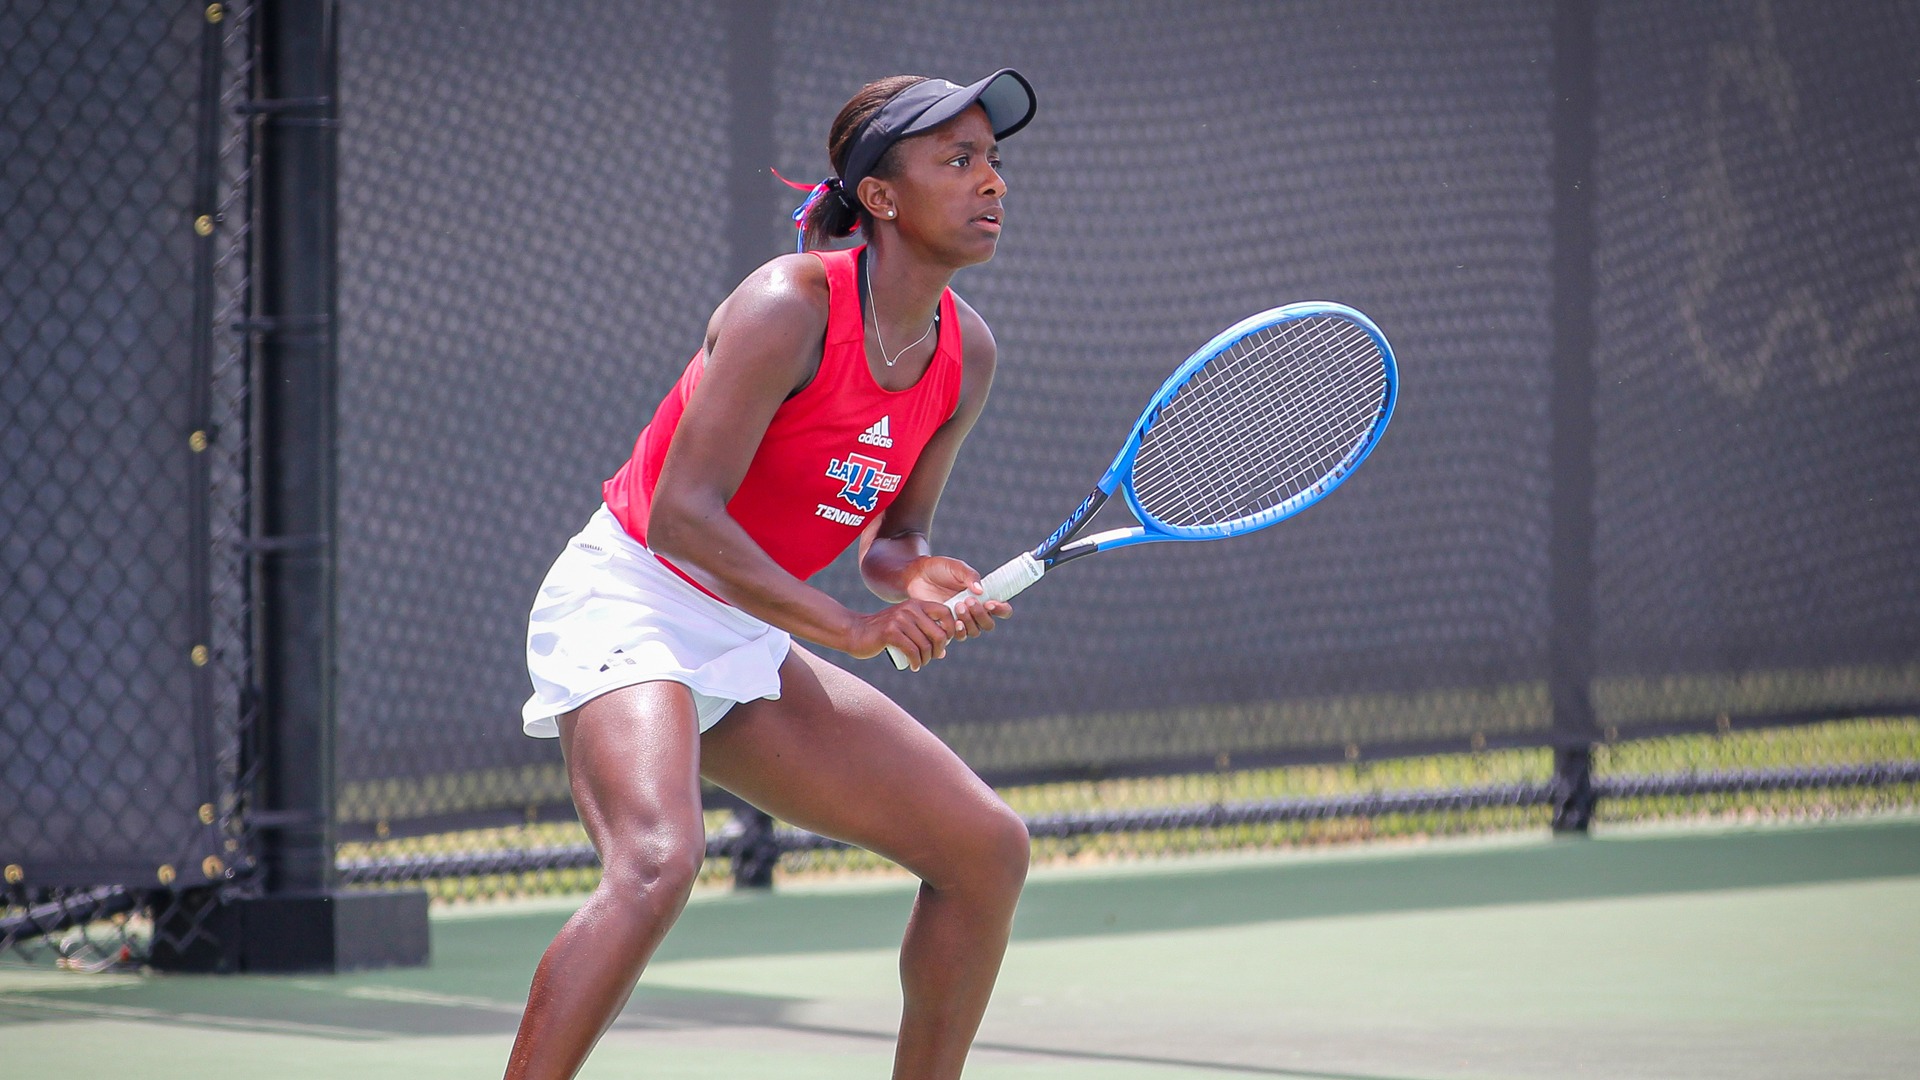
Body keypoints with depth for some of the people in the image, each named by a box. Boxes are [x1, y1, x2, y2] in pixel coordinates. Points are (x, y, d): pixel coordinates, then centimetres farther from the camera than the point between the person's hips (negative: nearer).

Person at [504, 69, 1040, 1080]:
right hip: (627, 606, -9)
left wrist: (918, 581, -12)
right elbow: (681, 513, -25)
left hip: (744, 649, 9)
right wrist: (847, 626, -26)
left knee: (989, 848, 6)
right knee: (658, 860, -34)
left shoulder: (966, 352, 3)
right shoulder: (792, 306, -21)